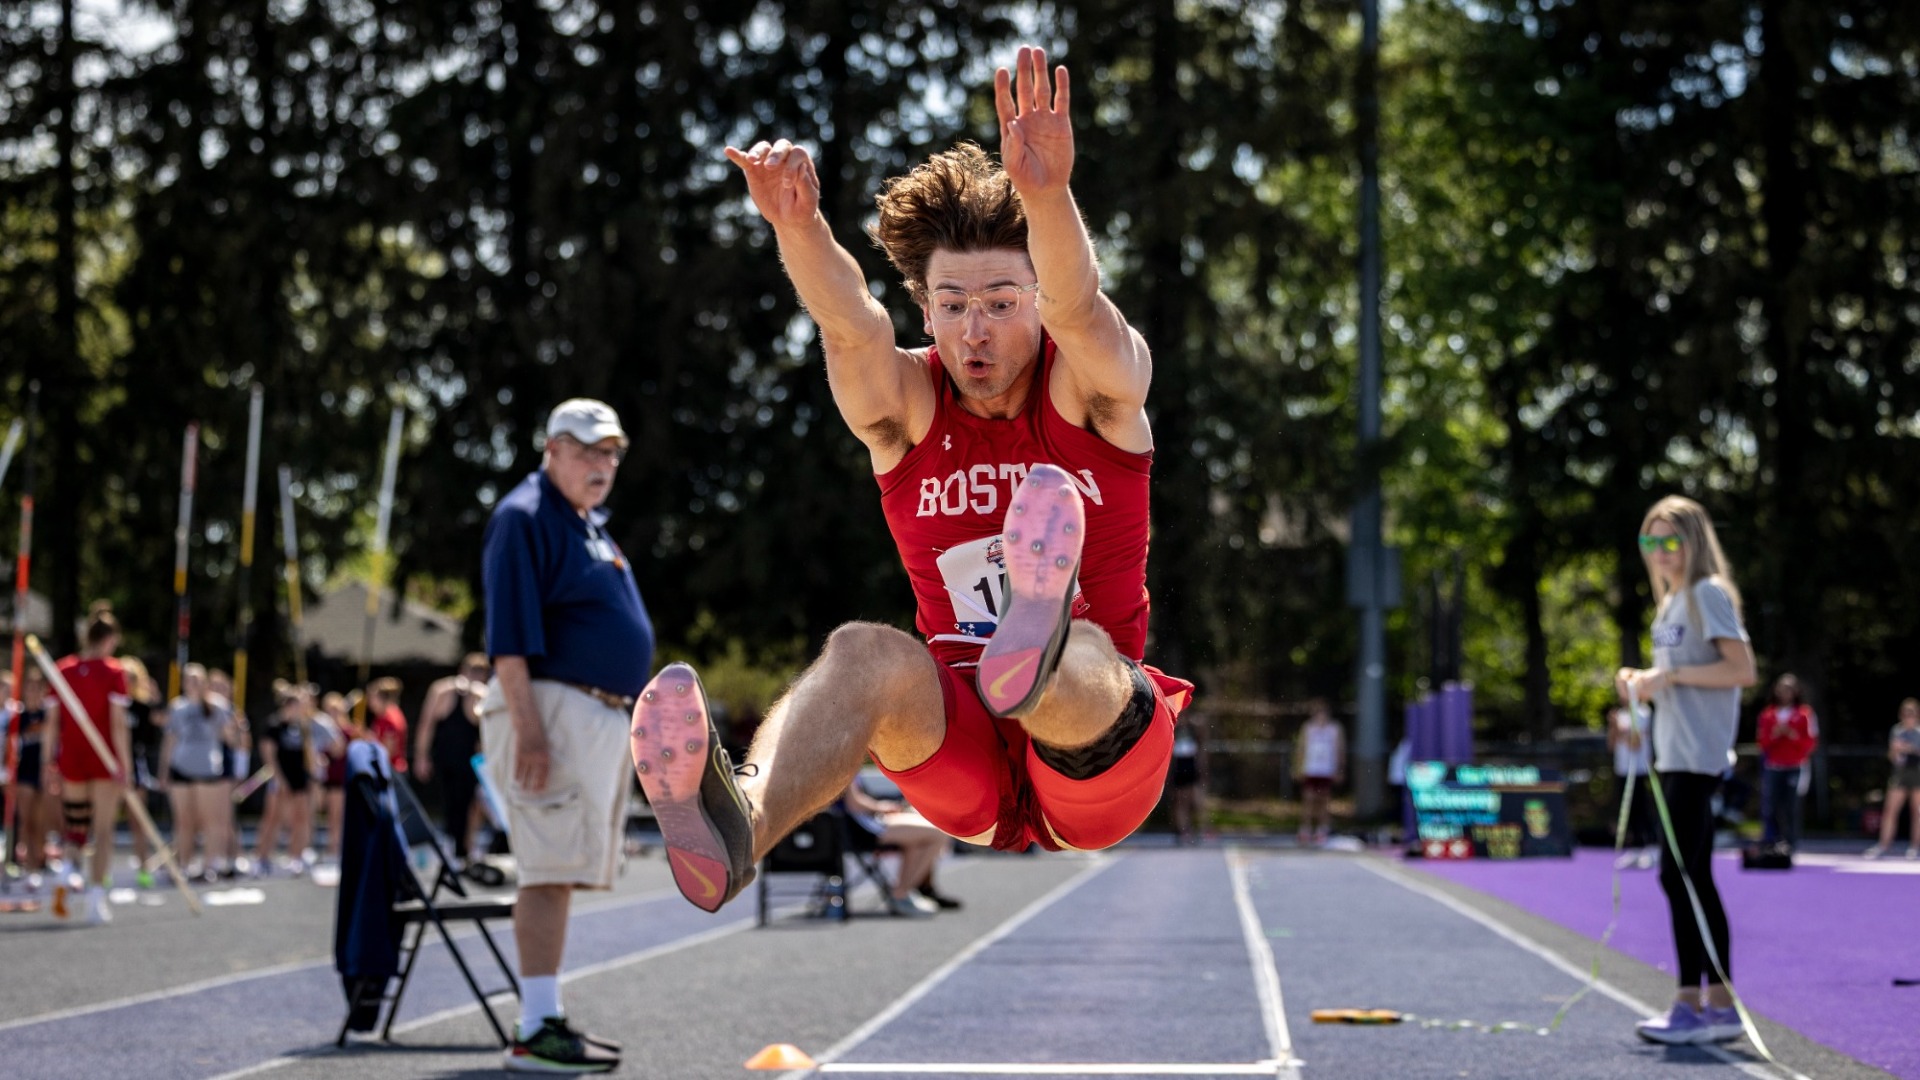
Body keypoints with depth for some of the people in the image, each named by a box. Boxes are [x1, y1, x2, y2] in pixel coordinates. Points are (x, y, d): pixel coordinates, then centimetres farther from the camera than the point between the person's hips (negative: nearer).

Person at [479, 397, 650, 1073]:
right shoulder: (525, 518, -8)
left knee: (564, 872, 10)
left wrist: (625, 724, 22)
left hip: (604, 715, 9)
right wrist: (529, 730, -24)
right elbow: (510, 636, -17)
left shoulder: (591, 527, 21)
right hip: (553, 711, -9)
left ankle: (547, 1018, 15)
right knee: (552, 871, -13)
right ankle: (535, 1032, -14)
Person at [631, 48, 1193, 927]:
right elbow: (850, 328, -20)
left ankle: (1042, 656, -71)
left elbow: (1076, 309, -25)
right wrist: (797, 227, -43)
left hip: (1104, 762, -1)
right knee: (868, 653, -30)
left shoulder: (1095, 389, -2)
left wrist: (1046, 195, -49)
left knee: (1085, 662, -35)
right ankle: (739, 826, -57)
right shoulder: (903, 408, 2)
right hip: (964, 779, 1)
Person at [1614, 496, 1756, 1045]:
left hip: (1698, 756, -10)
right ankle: (1720, 1003, 13)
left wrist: (1671, 676, -18)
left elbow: (1742, 670, -17)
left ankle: (1691, 1004, -9)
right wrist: (1642, 679, 8)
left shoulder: (1709, 594, -9)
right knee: (1694, 880, 9)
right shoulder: (1671, 601, 19)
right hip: (1673, 754, 10)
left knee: (1679, 875, -12)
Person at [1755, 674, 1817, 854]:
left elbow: (1810, 743, 0)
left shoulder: (1805, 714, 2)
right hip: (1772, 768, 2)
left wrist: (1792, 734, -13)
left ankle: (1791, 844, 0)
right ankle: (1767, 844, 1)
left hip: (1795, 769, -2)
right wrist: (1774, 735, -9)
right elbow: (1763, 742, 9)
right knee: (1769, 807, -5)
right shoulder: (1767, 714, 10)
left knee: (1791, 808, -7)